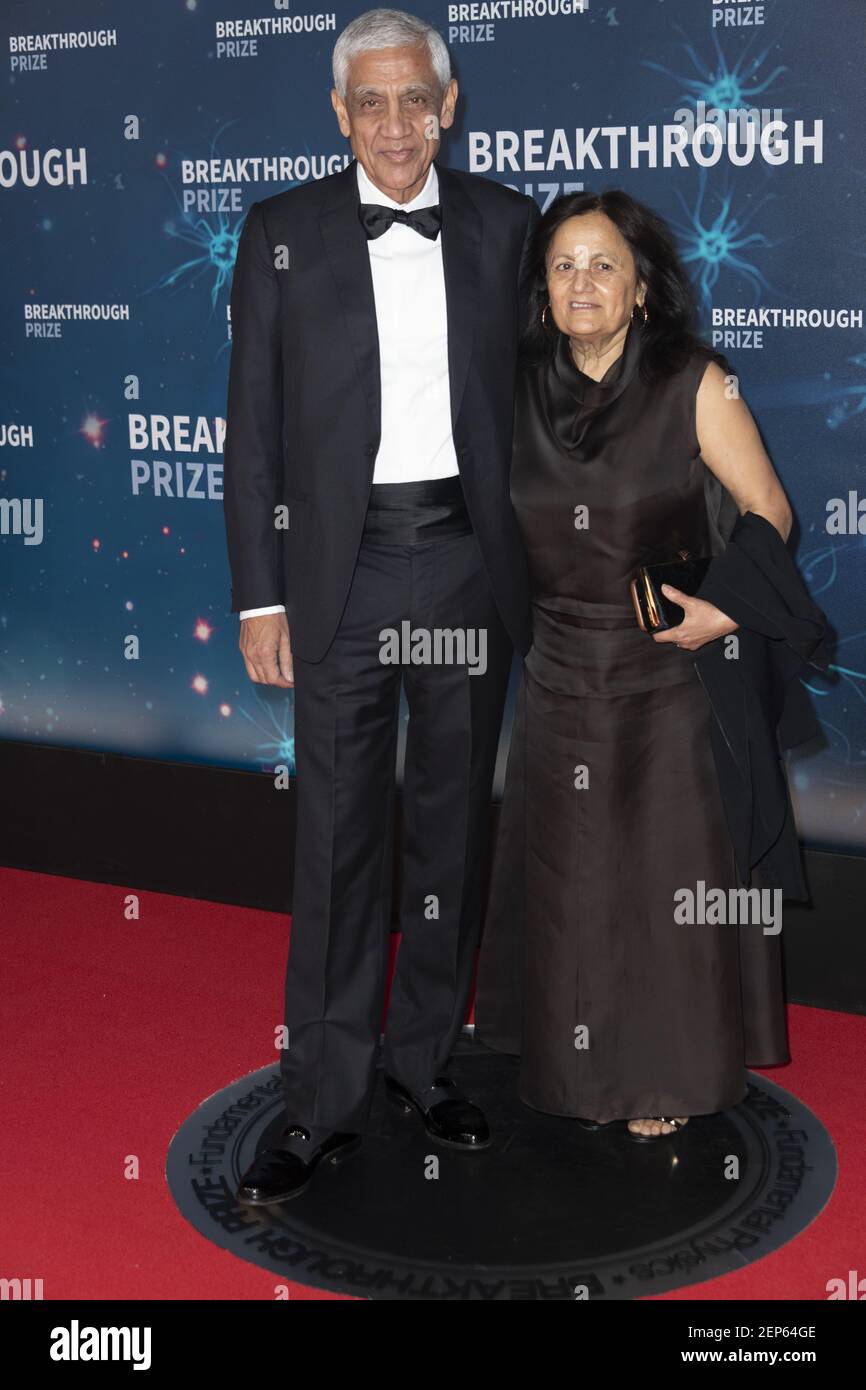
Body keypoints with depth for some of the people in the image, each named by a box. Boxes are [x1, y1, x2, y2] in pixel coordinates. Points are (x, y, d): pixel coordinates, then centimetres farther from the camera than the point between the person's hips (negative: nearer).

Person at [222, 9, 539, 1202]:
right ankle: (324, 1106, 13)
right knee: (336, 842, 1)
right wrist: (260, 596, -4)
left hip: (472, 563, 2)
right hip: (343, 570, -2)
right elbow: (254, 425, 1)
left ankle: (425, 1063, 27)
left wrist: (538, 559, 4)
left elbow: (534, 393, 9)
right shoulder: (282, 232, 1)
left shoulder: (504, 223, 5)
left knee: (452, 826, 11)